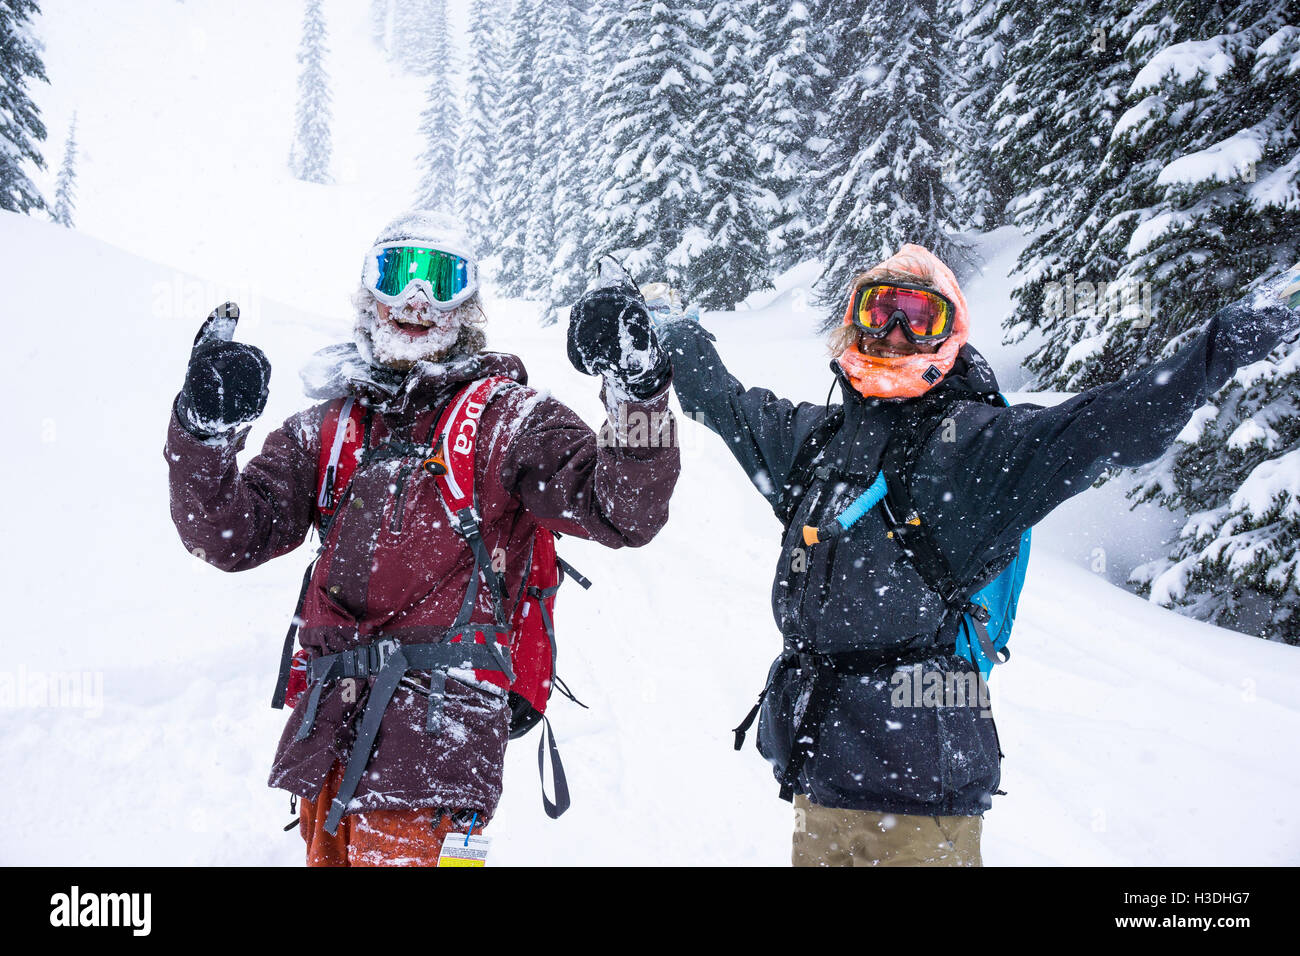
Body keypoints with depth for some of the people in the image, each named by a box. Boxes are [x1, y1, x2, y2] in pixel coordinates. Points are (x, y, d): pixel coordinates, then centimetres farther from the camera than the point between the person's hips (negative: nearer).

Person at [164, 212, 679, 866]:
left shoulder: (504, 416, 4)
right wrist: (205, 435, -7)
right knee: (326, 851, 13)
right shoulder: (329, 425, 17)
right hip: (327, 717, 5)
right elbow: (230, 536, 10)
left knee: (393, 849, -12)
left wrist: (639, 402, -25)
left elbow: (621, 511, -8)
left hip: (439, 714, -5)